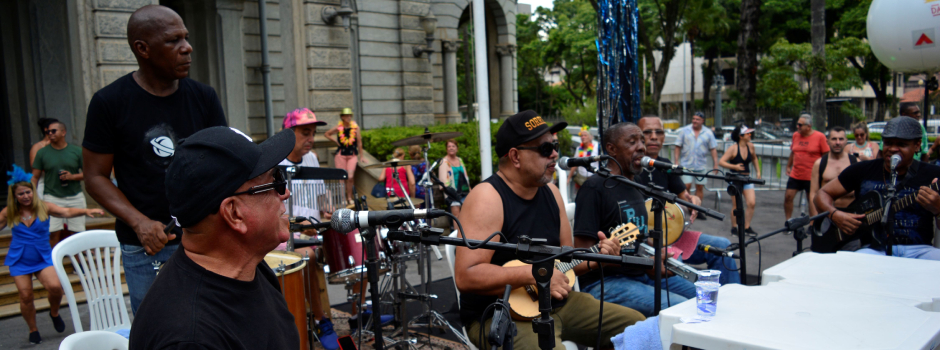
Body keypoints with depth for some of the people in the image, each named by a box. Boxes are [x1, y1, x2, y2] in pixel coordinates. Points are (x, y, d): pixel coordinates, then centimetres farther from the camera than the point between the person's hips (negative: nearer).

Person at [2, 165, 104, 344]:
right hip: (19, 261, 1)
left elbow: (66, 212, -19)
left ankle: (54, 313, 11)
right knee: (25, 296, 0)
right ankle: (33, 330, 22)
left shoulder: (44, 207, -7)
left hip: (43, 257, -1)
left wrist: (86, 211, -34)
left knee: (55, 287, -21)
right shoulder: (8, 213, -4)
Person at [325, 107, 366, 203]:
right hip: (341, 155, 1)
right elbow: (326, 134, 16)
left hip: (352, 155, 0)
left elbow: (359, 142, 2)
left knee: (350, 177, -7)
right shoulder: (338, 128, 0)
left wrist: (361, 156, 2)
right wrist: (335, 141, 4)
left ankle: (350, 197, 8)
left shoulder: (355, 127, -1)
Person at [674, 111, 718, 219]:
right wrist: (676, 161, -5)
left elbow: (713, 149, 6)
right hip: (686, 164, -2)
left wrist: (715, 164, 0)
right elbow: (678, 146, 2)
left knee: (700, 187, 4)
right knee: (687, 186, -10)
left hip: (701, 165, 2)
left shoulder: (708, 133, 5)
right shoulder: (684, 130, 2)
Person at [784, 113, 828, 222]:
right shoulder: (796, 135, 6)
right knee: (788, 196, 0)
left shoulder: (820, 137, -8)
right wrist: (788, 166, 17)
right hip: (795, 175, 4)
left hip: (812, 176, -4)